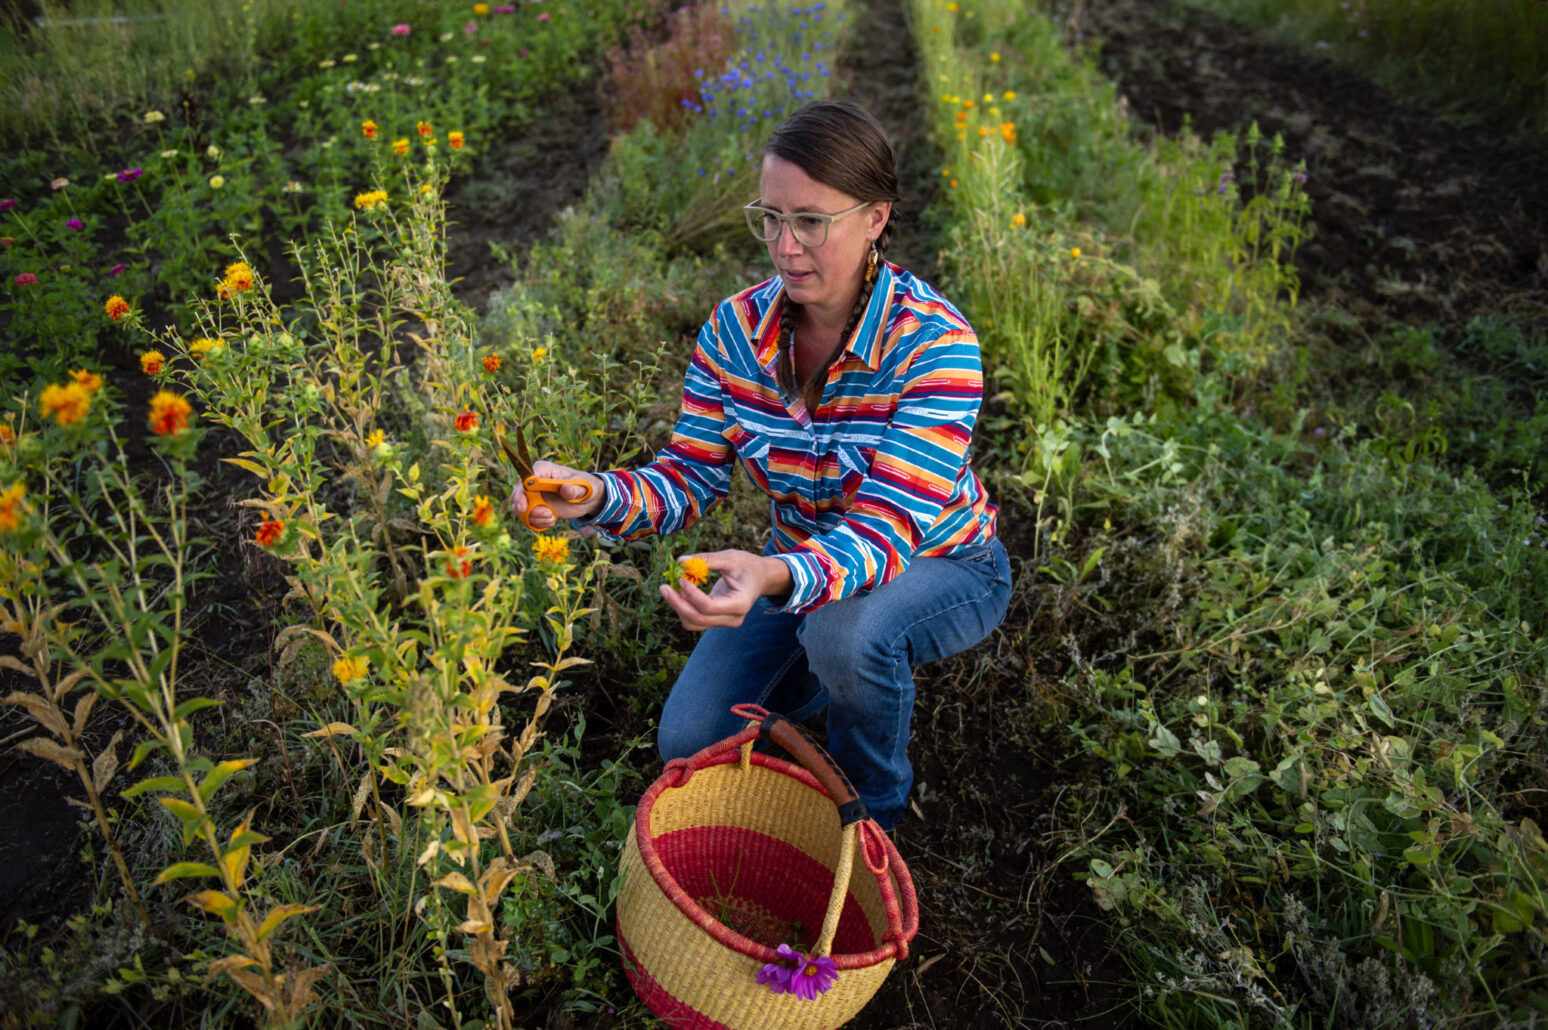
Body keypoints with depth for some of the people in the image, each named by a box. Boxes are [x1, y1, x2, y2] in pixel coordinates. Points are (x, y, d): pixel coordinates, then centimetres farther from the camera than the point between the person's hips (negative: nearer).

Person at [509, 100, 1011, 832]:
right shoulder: (735, 329, -14)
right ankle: (830, 672, 24)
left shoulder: (932, 341, -29)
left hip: (941, 565, -4)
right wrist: (594, 497, -34)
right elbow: (688, 480, -12)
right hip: (802, 563, 4)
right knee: (689, 744, -6)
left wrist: (777, 578, -56)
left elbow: (887, 530, -36)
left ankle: (876, 811, -3)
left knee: (844, 632, -38)